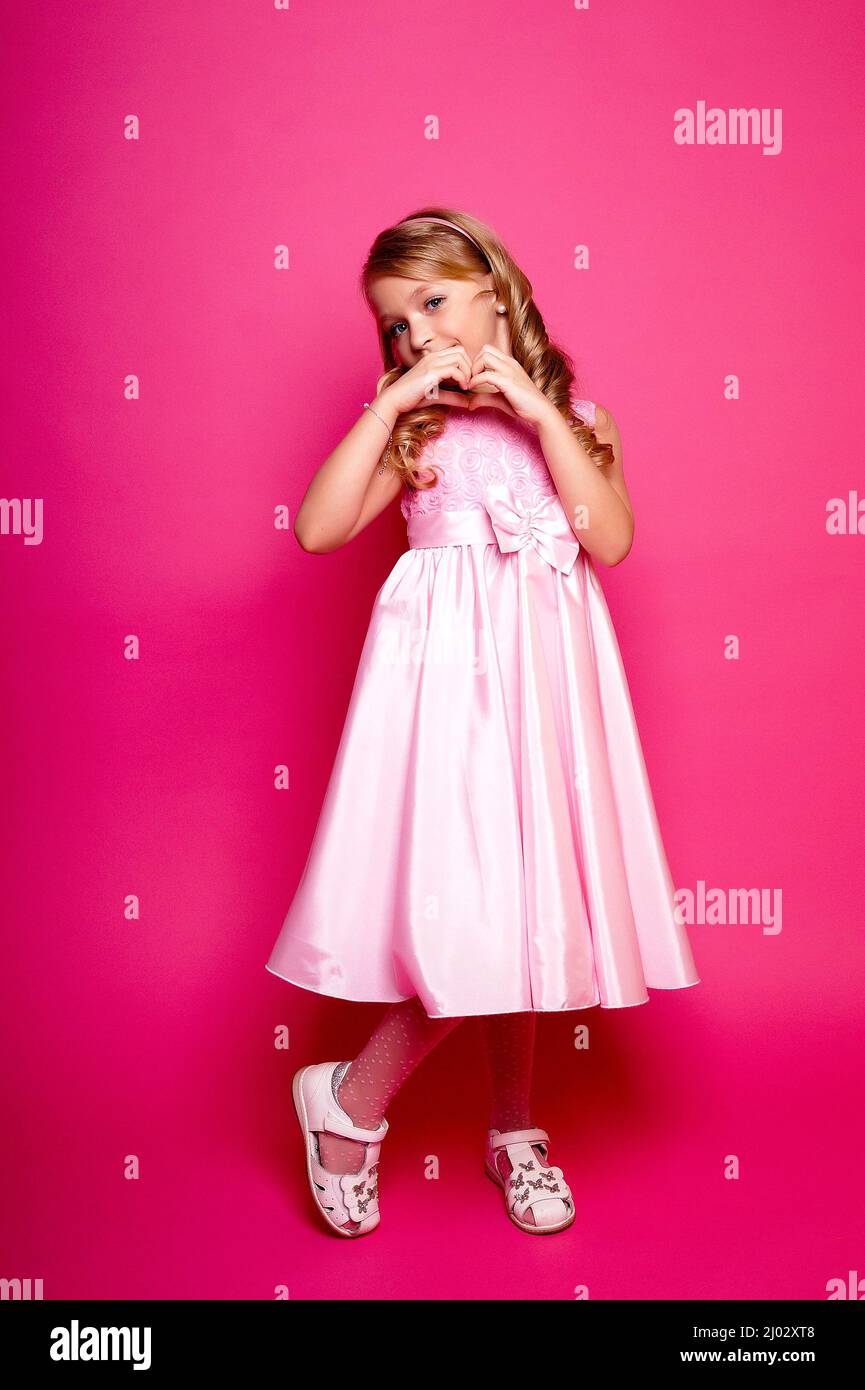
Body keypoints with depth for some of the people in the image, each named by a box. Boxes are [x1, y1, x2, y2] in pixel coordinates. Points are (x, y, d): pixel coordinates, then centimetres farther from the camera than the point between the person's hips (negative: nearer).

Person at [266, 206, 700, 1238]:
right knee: (467, 911, -10)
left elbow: (611, 540, -5)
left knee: (525, 907, 8)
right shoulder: (412, 430, 9)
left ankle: (514, 1132, 26)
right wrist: (393, 402, -7)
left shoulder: (574, 416, 12)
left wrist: (536, 411, -7)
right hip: (446, 670, -2)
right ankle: (350, 1100, 13)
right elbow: (317, 530, -6)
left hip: (545, 673, 2)